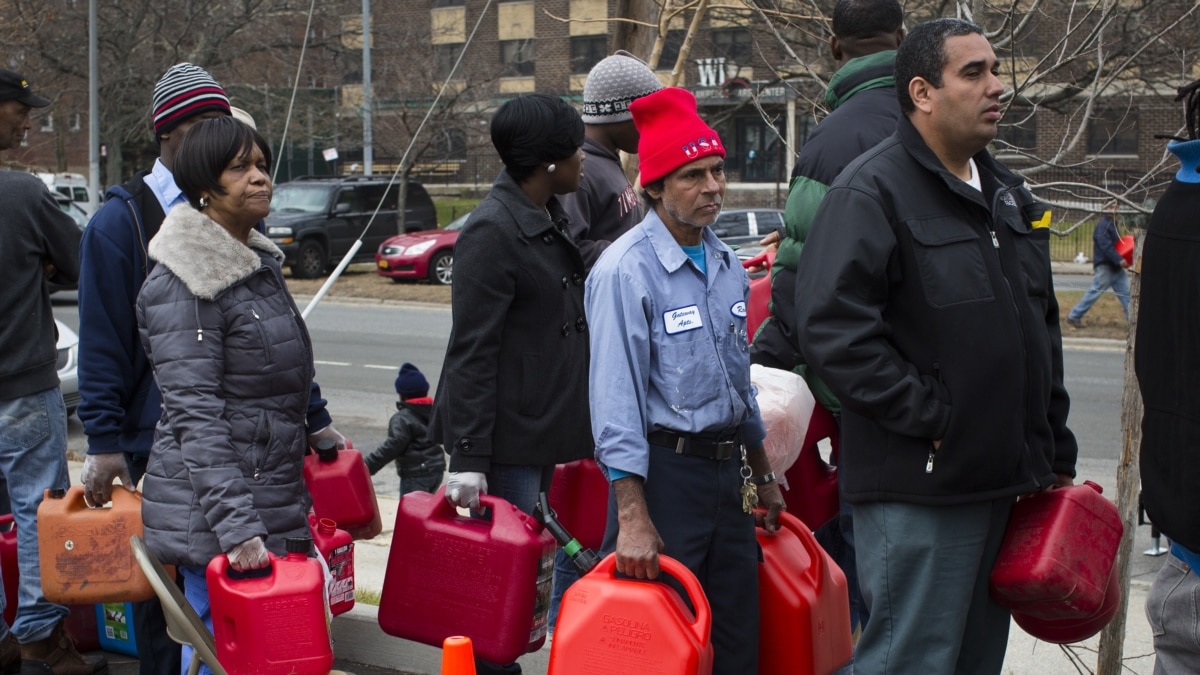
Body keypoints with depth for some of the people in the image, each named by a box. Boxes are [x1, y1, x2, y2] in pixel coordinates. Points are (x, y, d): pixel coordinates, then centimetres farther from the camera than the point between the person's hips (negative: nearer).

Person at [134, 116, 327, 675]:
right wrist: (237, 529, -27)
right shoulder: (182, 284, -15)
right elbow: (195, 418, -22)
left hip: (271, 497, 9)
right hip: (213, 513, -9)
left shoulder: (260, 262, 13)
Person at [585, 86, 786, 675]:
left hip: (727, 470, 8)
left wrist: (762, 477, 22)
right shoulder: (627, 270, -14)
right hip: (665, 470, -7)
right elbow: (615, 397, -19)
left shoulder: (727, 264, 10)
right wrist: (632, 516, -23)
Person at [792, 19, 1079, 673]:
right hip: (920, 490, -8)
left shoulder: (1006, 194, 16)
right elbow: (832, 328, -23)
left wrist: (1056, 454, 18)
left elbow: (1042, 327, 22)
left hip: (1009, 483, 9)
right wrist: (927, 416, -20)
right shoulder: (871, 191, -12)